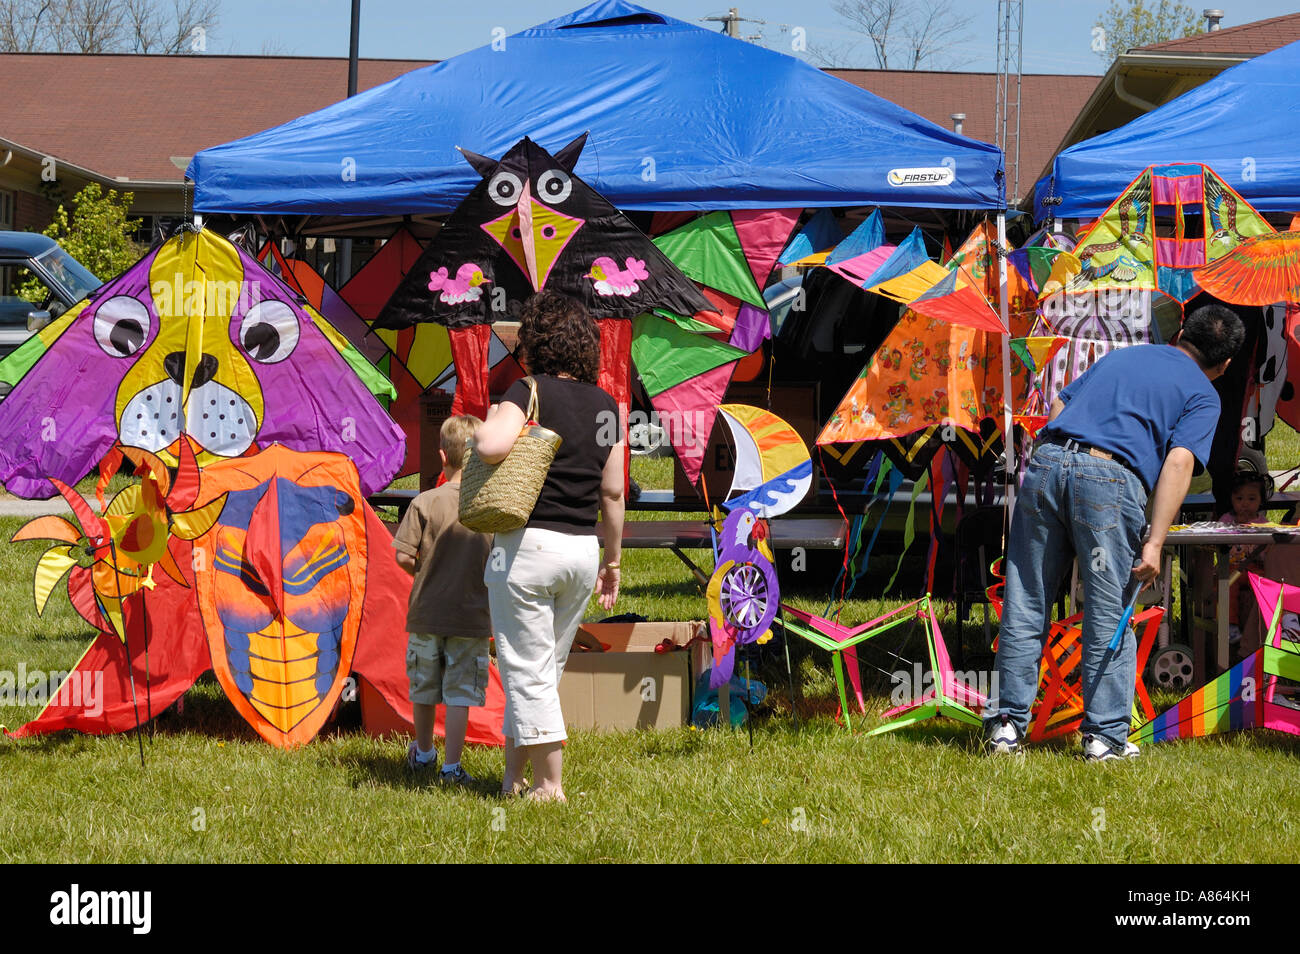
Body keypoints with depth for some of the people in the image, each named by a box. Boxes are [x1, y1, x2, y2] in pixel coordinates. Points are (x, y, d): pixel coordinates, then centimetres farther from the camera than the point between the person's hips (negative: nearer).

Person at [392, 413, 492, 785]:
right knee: (460, 693, 4)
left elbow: (403, 556, -10)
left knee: (423, 687, 18)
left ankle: (424, 752, 35)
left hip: (426, 612, 1)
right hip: (472, 614, 0)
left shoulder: (425, 503, -10)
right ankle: (451, 766, 1)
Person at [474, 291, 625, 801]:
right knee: (546, 668, 15)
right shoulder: (606, 406, 8)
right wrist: (612, 559, 17)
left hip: (529, 543, -6)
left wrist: (484, 428, -4)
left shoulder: (529, 392, -10)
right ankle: (514, 774, 23)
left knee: (528, 671, 1)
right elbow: (613, 492, 10)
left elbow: (492, 447, -27)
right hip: (582, 549, 6)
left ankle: (549, 784, 0)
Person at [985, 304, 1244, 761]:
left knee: (1025, 605, 9)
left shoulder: (1122, 355, 28)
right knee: (1109, 616, 6)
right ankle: (1105, 736, 7)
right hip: (1110, 481, -4)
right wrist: (1154, 543, -10)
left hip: (1048, 459, 4)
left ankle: (1006, 723, 11)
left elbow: (1060, 404, 23)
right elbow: (1179, 461, -4)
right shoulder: (1202, 394, 11)